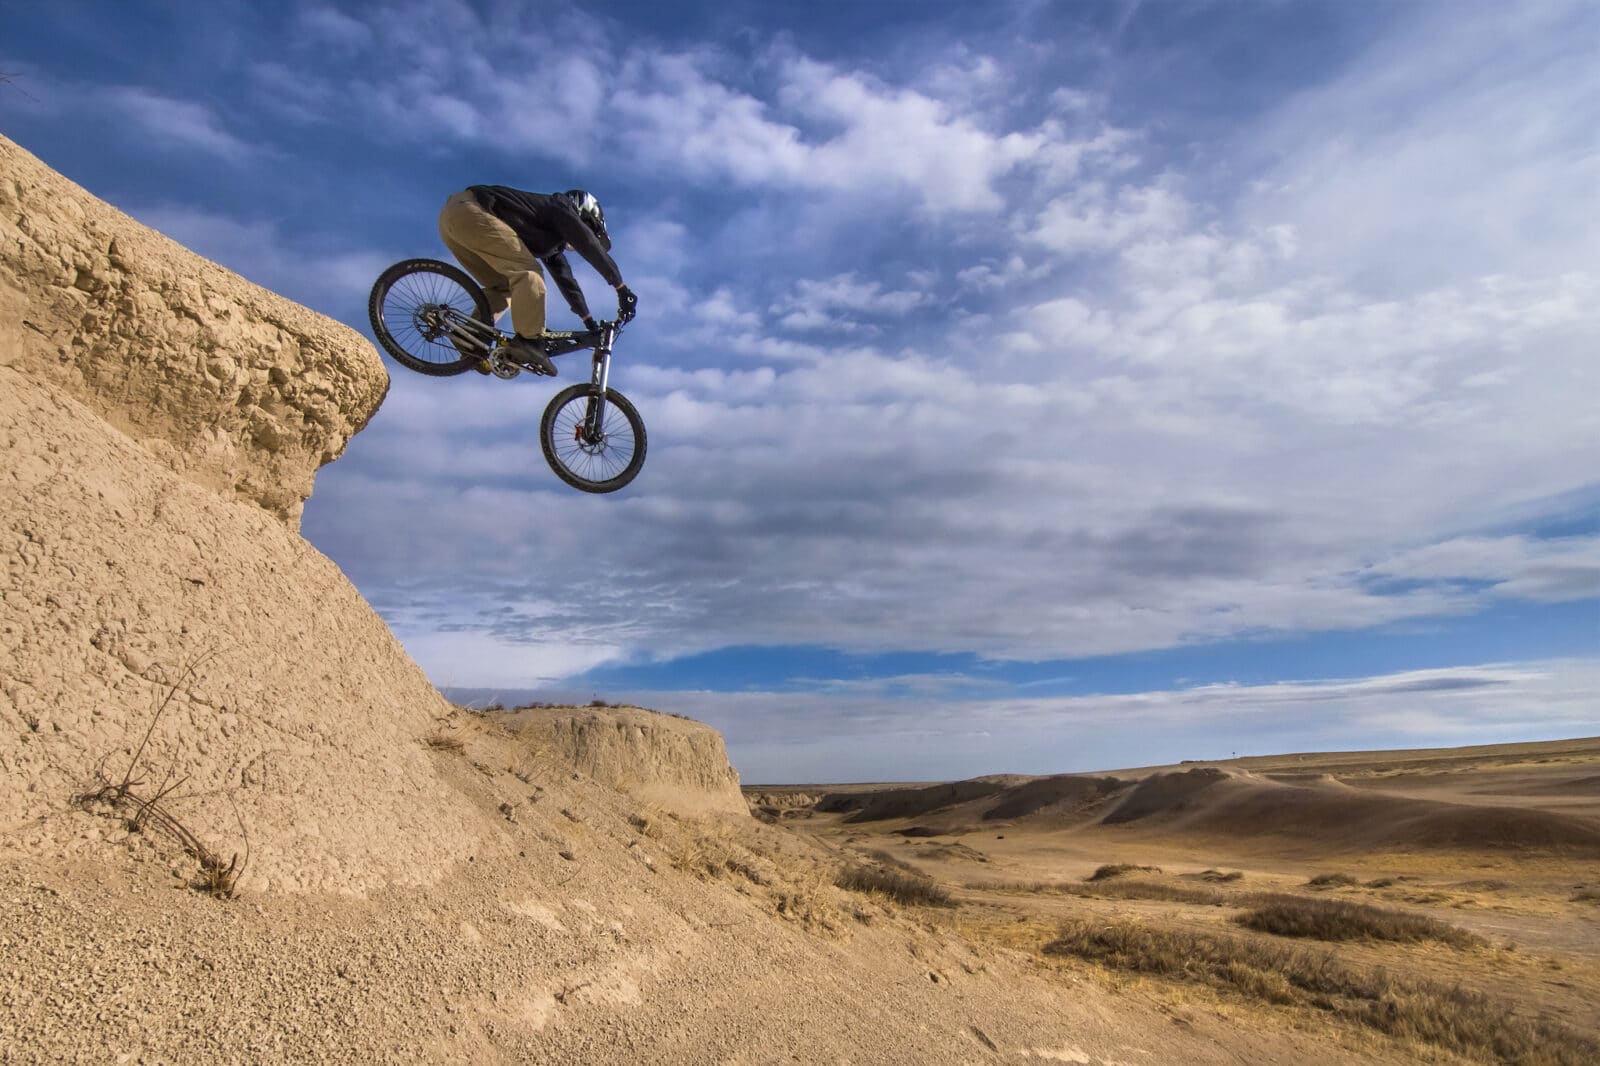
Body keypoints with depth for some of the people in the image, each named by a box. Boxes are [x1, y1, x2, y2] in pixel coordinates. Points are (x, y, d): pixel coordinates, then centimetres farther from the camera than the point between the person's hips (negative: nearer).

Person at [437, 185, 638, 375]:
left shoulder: (553, 242, 27)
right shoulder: (561, 208, 4)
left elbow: (565, 278, 27)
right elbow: (590, 246, -8)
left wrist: (589, 320, 25)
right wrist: (622, 288, -11)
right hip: (470, 210, -10)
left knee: (502, 286, 13)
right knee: (528, 272, -15)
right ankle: (530, 340, -25)